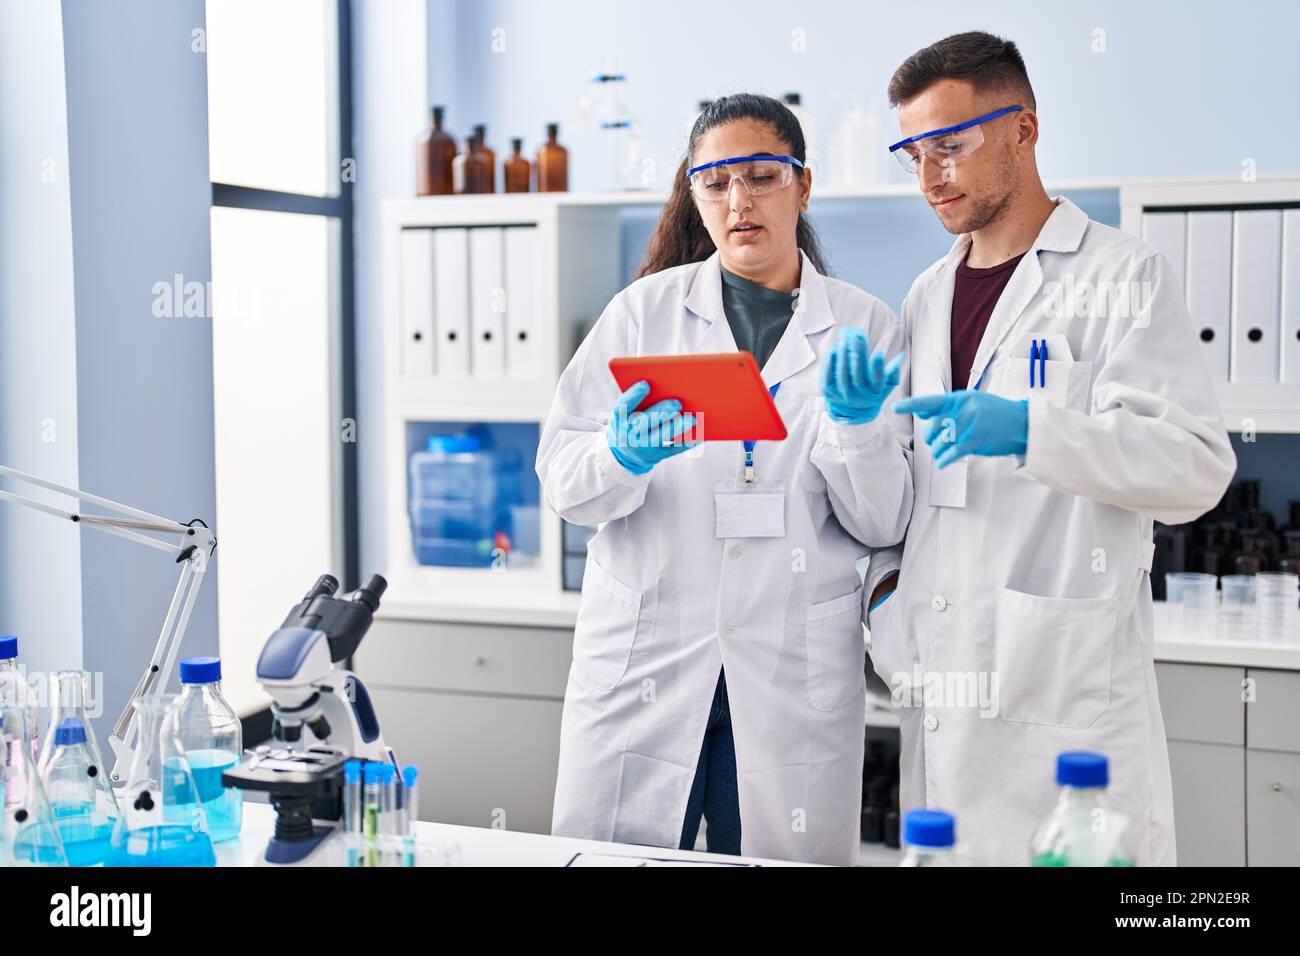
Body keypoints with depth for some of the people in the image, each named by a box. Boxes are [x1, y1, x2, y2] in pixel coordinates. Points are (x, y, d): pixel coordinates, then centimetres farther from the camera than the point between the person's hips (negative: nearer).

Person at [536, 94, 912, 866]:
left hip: (794, 678, 0)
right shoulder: (645, 311, 6)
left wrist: (855, 425, -15)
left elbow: (881, 524, 3)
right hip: (643, 656, 0)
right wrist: (622, 456, -21)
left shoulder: (864, 328, 6)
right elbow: (561, 476, 0)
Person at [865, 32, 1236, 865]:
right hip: (945, 691, 6)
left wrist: (1031, 430, -25)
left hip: (1069, 690, -5)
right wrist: (888, 606, 9)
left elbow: (1198, 468, -12)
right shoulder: (928, 297, 16)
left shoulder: (1123, 278, -2)